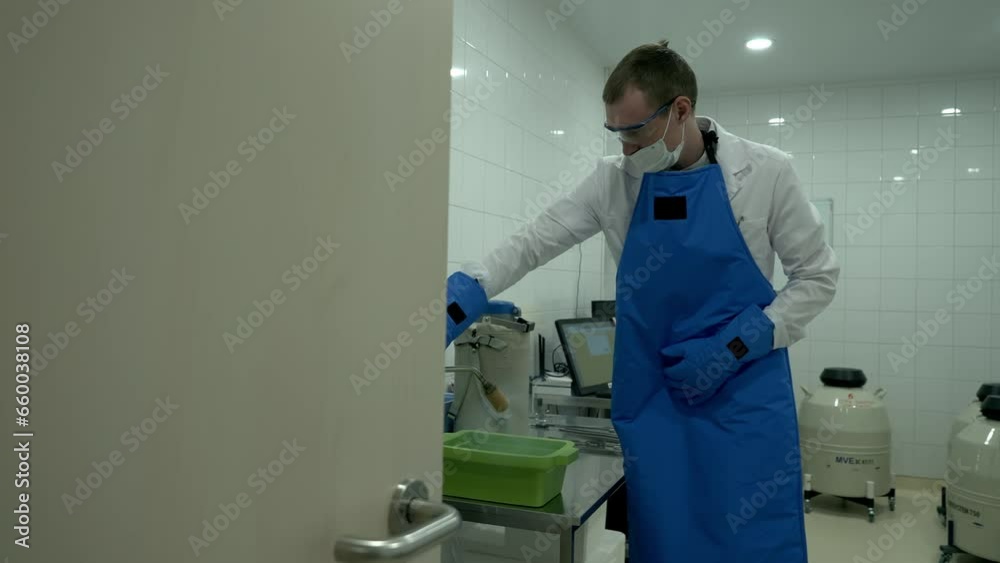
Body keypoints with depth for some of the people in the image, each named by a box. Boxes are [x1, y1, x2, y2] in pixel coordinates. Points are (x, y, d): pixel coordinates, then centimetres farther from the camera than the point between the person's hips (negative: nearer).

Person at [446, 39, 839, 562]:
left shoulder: (765, 172, -7)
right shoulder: (614, 180, -1)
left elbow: (818, 276, -1)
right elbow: (533, 243, 0)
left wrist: (737, 345, -12)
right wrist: (461, 298, -14)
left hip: (745, 393, -2)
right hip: (650, 397, 2)